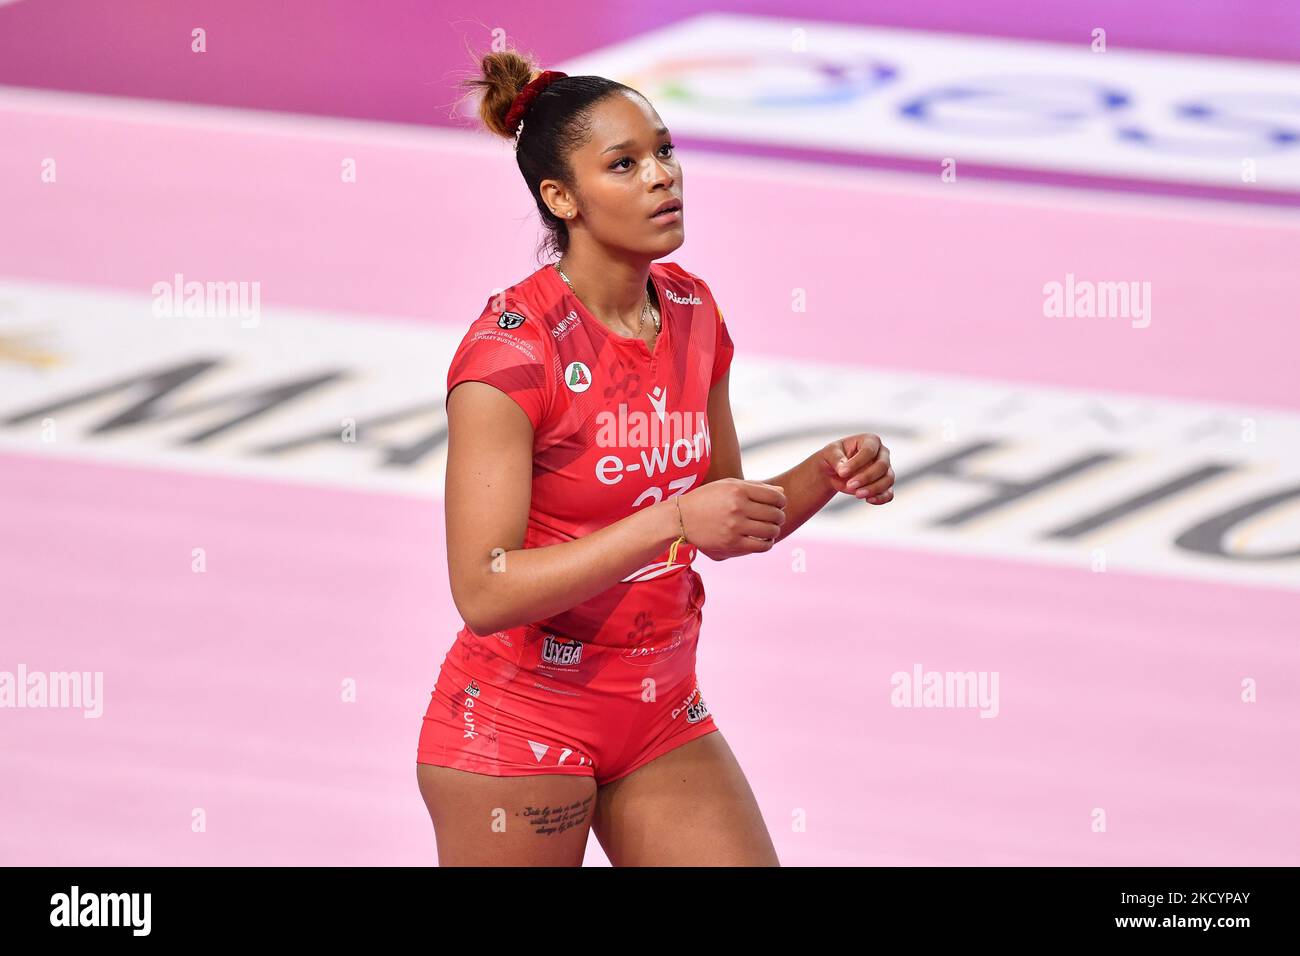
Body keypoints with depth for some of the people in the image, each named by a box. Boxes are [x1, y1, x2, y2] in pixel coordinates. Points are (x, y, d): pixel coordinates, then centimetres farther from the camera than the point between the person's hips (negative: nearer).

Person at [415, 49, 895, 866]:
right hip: (519, 727, -6)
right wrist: (672, 520, -30)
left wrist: (827, 475, -6)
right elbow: (483, 591, -26)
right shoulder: (511, 348, -19)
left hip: (661, 719, 6)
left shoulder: (692, 313, 3)